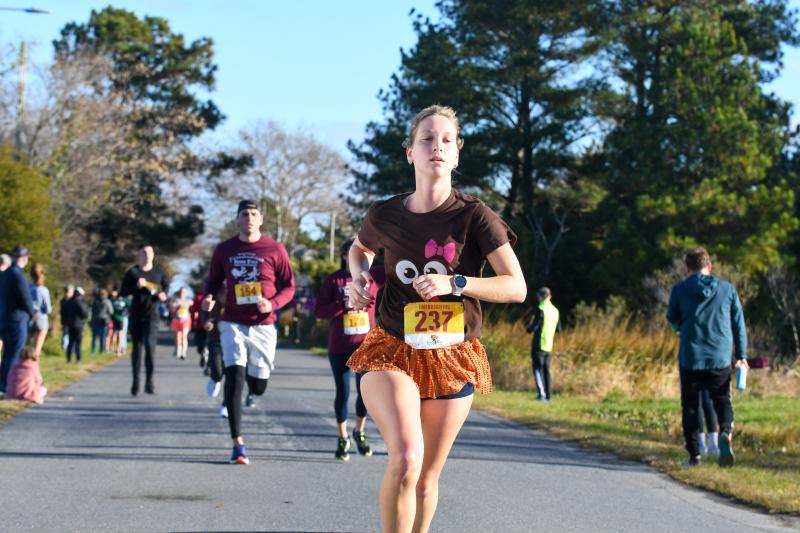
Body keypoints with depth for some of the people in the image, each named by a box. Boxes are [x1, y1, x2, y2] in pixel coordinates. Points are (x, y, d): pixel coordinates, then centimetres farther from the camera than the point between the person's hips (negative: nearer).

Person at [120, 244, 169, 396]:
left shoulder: (158, 272, 6)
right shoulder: (132, 272, 0)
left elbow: (166, 285, 20)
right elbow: (122, 292, -3)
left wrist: (164, 295, -2)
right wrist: (136, 286, -19)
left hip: (152, 315, 0)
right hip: (136, 315, 0)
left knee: (150, 345, -17)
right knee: (137, 347, 8)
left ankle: (149, 381, -13)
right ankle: (135, 381, 19)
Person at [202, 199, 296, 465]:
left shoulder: (275, 250, -1)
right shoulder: (224, 250, 4)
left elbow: (289, 286, 2)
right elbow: (213, 281, 15)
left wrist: (272, 304, -16)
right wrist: (208, 298, -8)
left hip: (263, 326, 0)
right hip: (233, 324, 0)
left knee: (258, 387, 5)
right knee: (234, 378, -15)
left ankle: (252, 373, 46)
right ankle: (238, 445, -13)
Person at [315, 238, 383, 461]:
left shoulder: (373, 277, 2)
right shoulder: (333, 280, -1)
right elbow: (319, 310, -5)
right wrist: (343, 305, -17)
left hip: (366, 344, 1)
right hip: (339, 346, -1)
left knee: (365, 390, -3)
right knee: (343, 393, 6)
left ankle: (359, 432, 23)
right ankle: (342, 438, 23)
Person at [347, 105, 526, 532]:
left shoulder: (474, 217, -7)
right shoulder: (385, 216, 0)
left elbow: (517, 287, -11)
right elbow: (359, 249, 24)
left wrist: (454, 282, -22)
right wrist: (358, 277, 2)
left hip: (452, 358, 1)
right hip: (391, 352, 0)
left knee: (427, 477, 10)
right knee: (406, 457, -26)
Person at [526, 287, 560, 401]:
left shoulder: (540, 309, -11)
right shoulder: (555, 311, 11)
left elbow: (533, 327, -14)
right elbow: (558, 329, 18)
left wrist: (529, 327, 7)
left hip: (538, 344, -6)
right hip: (549, 345, 6)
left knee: (537, 369, -5)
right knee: (546, 370, 11)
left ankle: (542, 394, -16)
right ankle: (548, 395, 10)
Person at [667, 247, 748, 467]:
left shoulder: (679, 290, -1)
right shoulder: (727, 289, 4)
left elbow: (673, 320, 13)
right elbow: (739, 324, 7)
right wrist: (742, 356, 15)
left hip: (690, 358, -1)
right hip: (721, 359, 1)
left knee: (690, 406, 11)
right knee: (723, 401, 13)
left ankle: (694, 454, 6)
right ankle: (725, 432, -17)